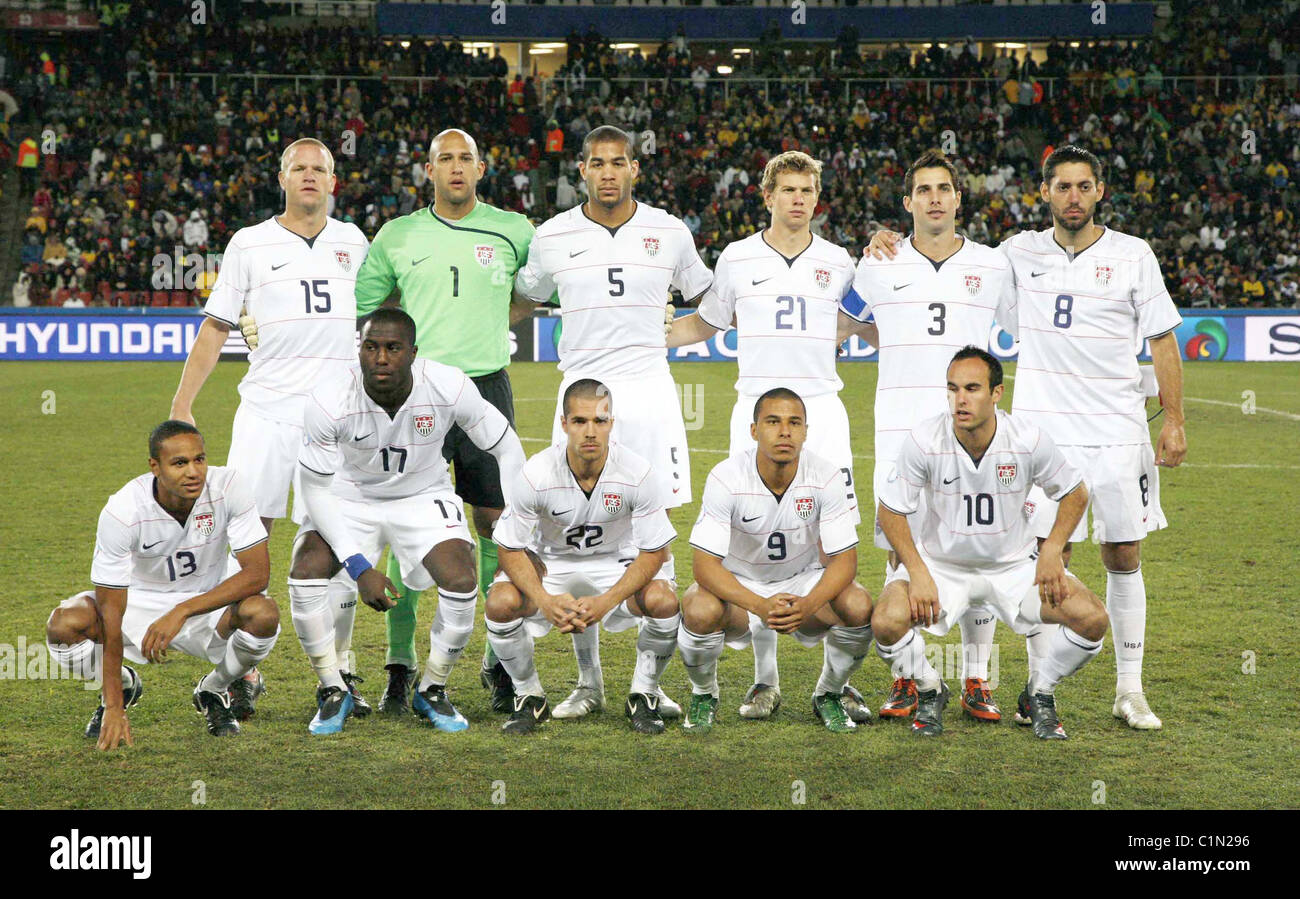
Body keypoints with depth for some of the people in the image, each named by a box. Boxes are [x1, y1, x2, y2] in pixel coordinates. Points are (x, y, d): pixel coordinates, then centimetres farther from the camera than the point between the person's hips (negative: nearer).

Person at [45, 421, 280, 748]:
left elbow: (257, 573, -25)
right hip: (139, 604, -1)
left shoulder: (228, 487, -23)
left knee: (263, 615, -31)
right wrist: (114, 708, -29)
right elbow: (111, 614, -26)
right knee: (64, 624, -28)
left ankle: (213, 692, 3)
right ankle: (122, 688, 7)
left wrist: (182, 612, -35)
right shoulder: (122, 510, -27)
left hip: (207, 602, 1)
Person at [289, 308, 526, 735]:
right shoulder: (330, 402, -28)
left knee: (461, 583, -23)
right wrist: (360, 569, -24)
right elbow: (316, 490, -17)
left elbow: (507, 450, -9)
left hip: (423, 497, 0)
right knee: (305, 573, -24)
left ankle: (432, 691, 4)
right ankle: (333, 691, -1)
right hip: (348, 498, 0)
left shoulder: (449, 388, -25)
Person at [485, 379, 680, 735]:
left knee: (664, 601, -30)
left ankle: (643, 695, -3)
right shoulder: (535, 474, -23)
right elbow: (511, 549, -13)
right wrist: (545, 601, -32)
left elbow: (654, 552, -16)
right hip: (550, 563, 0)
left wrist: (606, 601, -30)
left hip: (616, 565, 0)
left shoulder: (636, 472, -22)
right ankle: (529, 696, -2)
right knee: (501, 603, -29)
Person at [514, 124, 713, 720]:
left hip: (649, 390, 0)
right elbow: (524, 302, 19)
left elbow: (710, 301, 21)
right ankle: (588, 682, 9)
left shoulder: (669, 233, 5)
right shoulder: (553, 237, 4)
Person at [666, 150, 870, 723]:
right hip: (755, 412, 0)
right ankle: (765, 680, 8)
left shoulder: (837, 262, 8)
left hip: (821, 411, 0)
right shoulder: (737, 258, 7)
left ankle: (840, 680, 0)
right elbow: (706, 323, 21)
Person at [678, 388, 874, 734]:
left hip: (804, 581, 2)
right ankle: (704, 696, -1)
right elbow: (705, 564, -26)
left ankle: (828, 695, 3)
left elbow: (844, 559, -16)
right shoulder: (726, 478, -23)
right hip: (739, 585, -2)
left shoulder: (825, 477, -18)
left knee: (859, 608, -28)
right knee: (700, 611, -34)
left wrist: (807, 605, -37)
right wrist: (760, 606, -43)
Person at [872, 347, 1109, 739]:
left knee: (1091, 619, -21)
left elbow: (1075, 492, 1)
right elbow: (890, 509, -7)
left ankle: (1039, 693, 9)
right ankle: (930, 692, 5)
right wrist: (917, 573, -18)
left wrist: (1051, 551, -11)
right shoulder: (925, 440, -19)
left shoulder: (1028, 439, -16)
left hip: (1015, 566, 1)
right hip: (939, 564, -1)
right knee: (887, 622, -29)